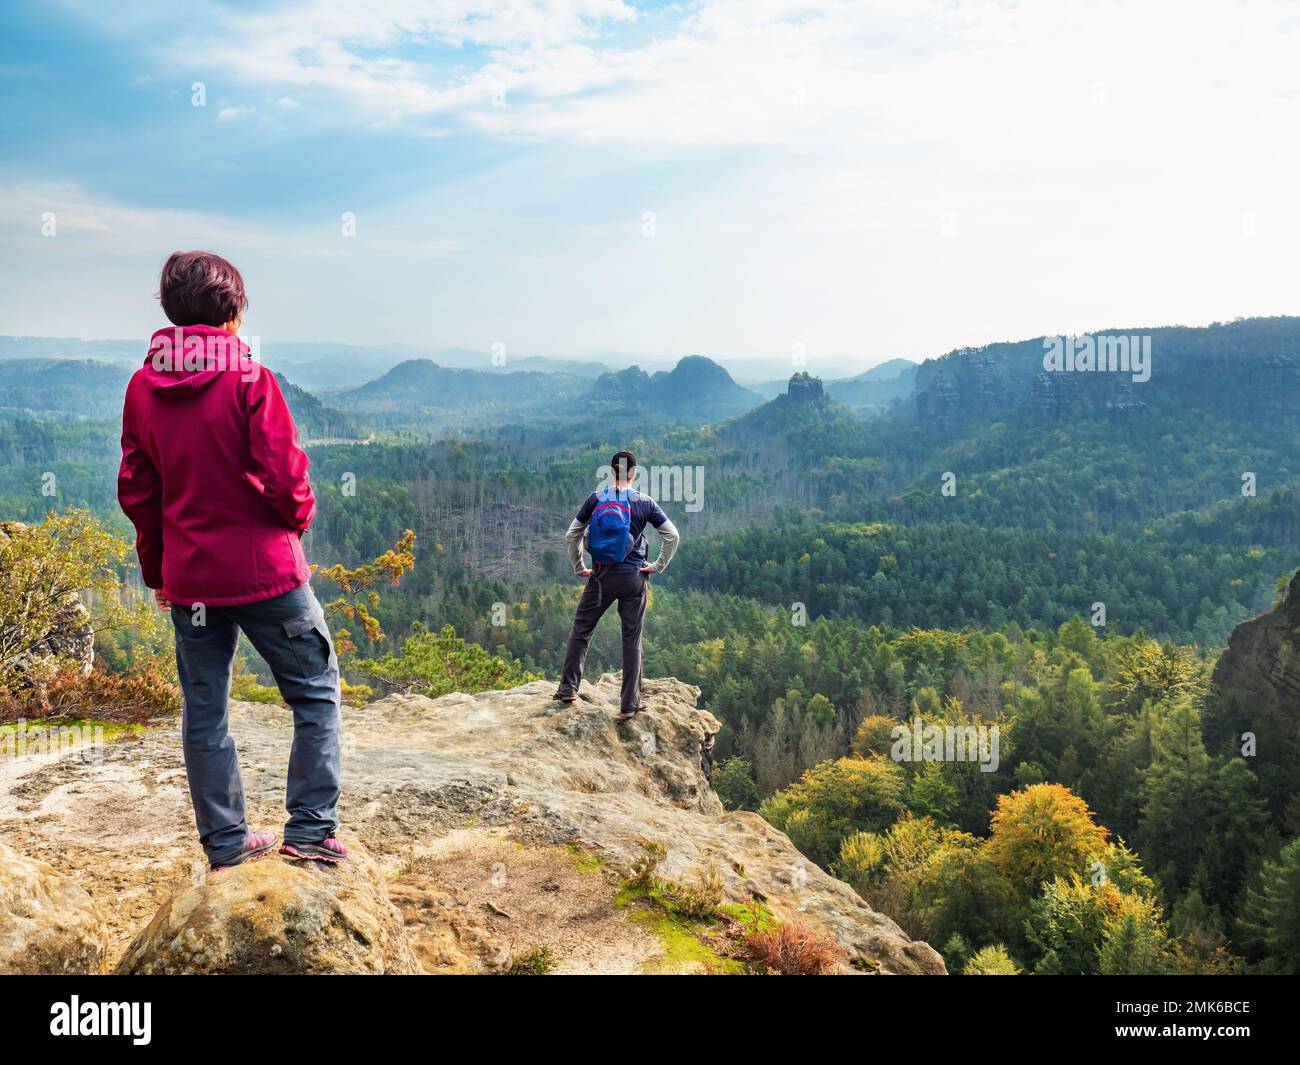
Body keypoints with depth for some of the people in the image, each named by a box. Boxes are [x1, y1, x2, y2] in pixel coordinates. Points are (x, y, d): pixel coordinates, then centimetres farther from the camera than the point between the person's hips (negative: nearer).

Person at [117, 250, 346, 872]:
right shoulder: (250, 380, -13)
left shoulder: (142, 387, 4)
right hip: (265, 572, -5)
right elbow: (284, 477, -16)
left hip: (187, 579, 5)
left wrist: (156, 570, 17)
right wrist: (299, 517, 6)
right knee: (316, 693, 10)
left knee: (204, 711, 13)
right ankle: (310, 830, 7)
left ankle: (225, 844, 22)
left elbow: (135, 490, 8)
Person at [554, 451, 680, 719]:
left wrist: (579, 567, 12)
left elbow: (571, 536, 2)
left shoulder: (596, 499, 1)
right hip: (634, 578, 0)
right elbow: (672, 536, -3)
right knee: (632, 639, 5)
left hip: (601, 577, 1)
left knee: (581, 630, 15)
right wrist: (658, 566, 6)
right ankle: (629, 704, 8)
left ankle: (568, 687, 15)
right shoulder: (644, 502, -1)